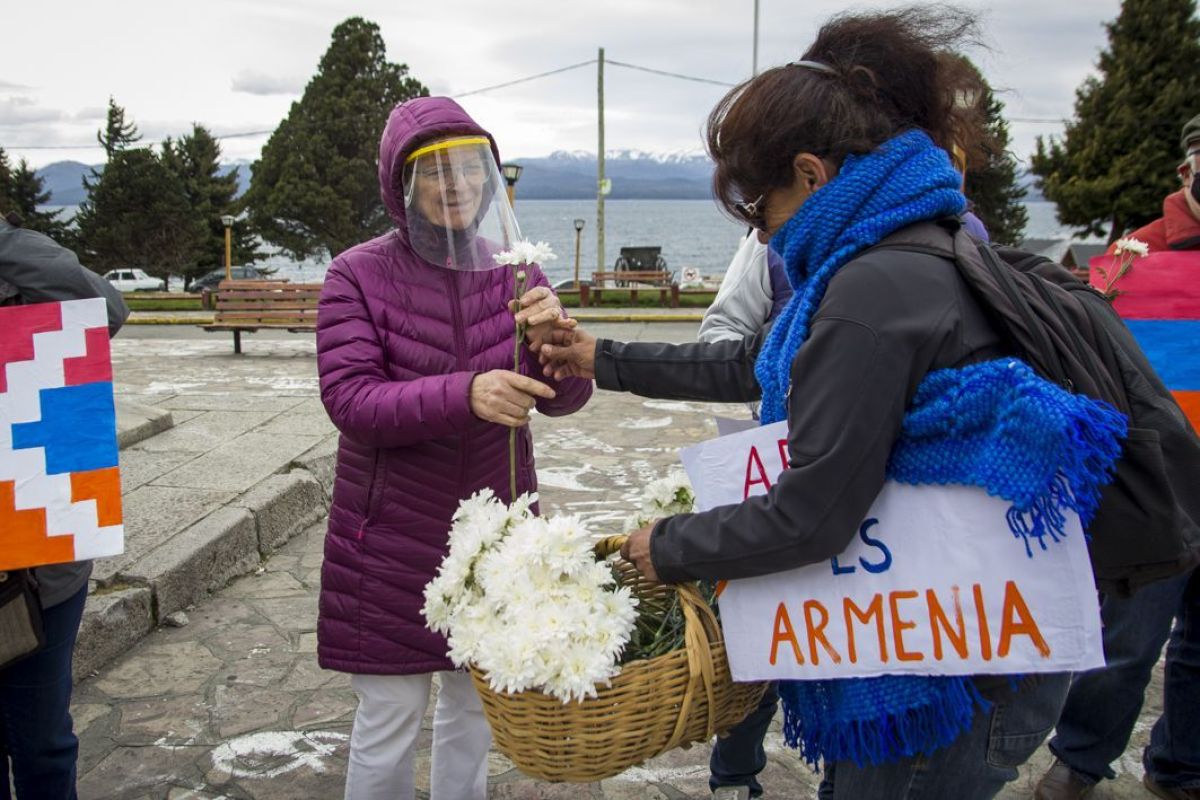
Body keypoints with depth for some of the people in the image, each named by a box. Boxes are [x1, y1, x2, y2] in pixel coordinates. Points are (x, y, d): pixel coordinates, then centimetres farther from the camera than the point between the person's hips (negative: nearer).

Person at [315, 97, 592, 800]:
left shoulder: (514, 271, 0)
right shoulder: (359, 275, -8)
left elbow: (563, 398, -2)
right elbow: (349, 399, -18)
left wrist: (552, 341, -25)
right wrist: (463, 395, -34)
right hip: (392, 537, -3)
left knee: (476, 703, 17)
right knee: (390, 718, 7)